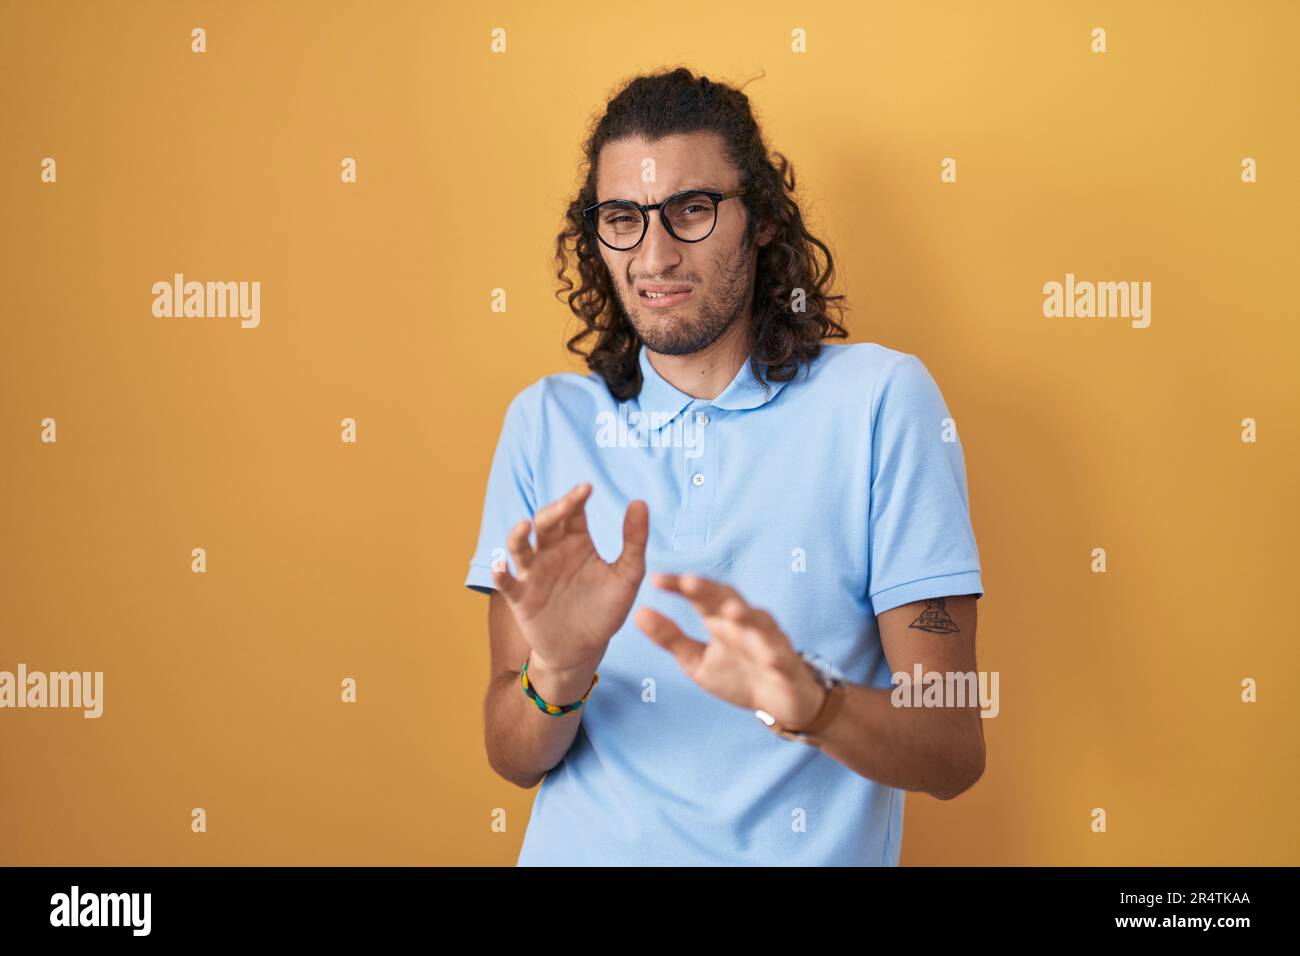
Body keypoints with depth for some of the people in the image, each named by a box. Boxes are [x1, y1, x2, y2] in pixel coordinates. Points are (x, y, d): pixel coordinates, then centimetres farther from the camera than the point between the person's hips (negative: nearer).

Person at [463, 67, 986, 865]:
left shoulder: (882, 400, -4)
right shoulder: (544, 420, 3)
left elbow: (954, 753, -7)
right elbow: (512, 758, 1)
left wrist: (807, 700, -24)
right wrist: (558, 674, -18)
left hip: (812, 849, -1)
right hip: (584, 847, 2)